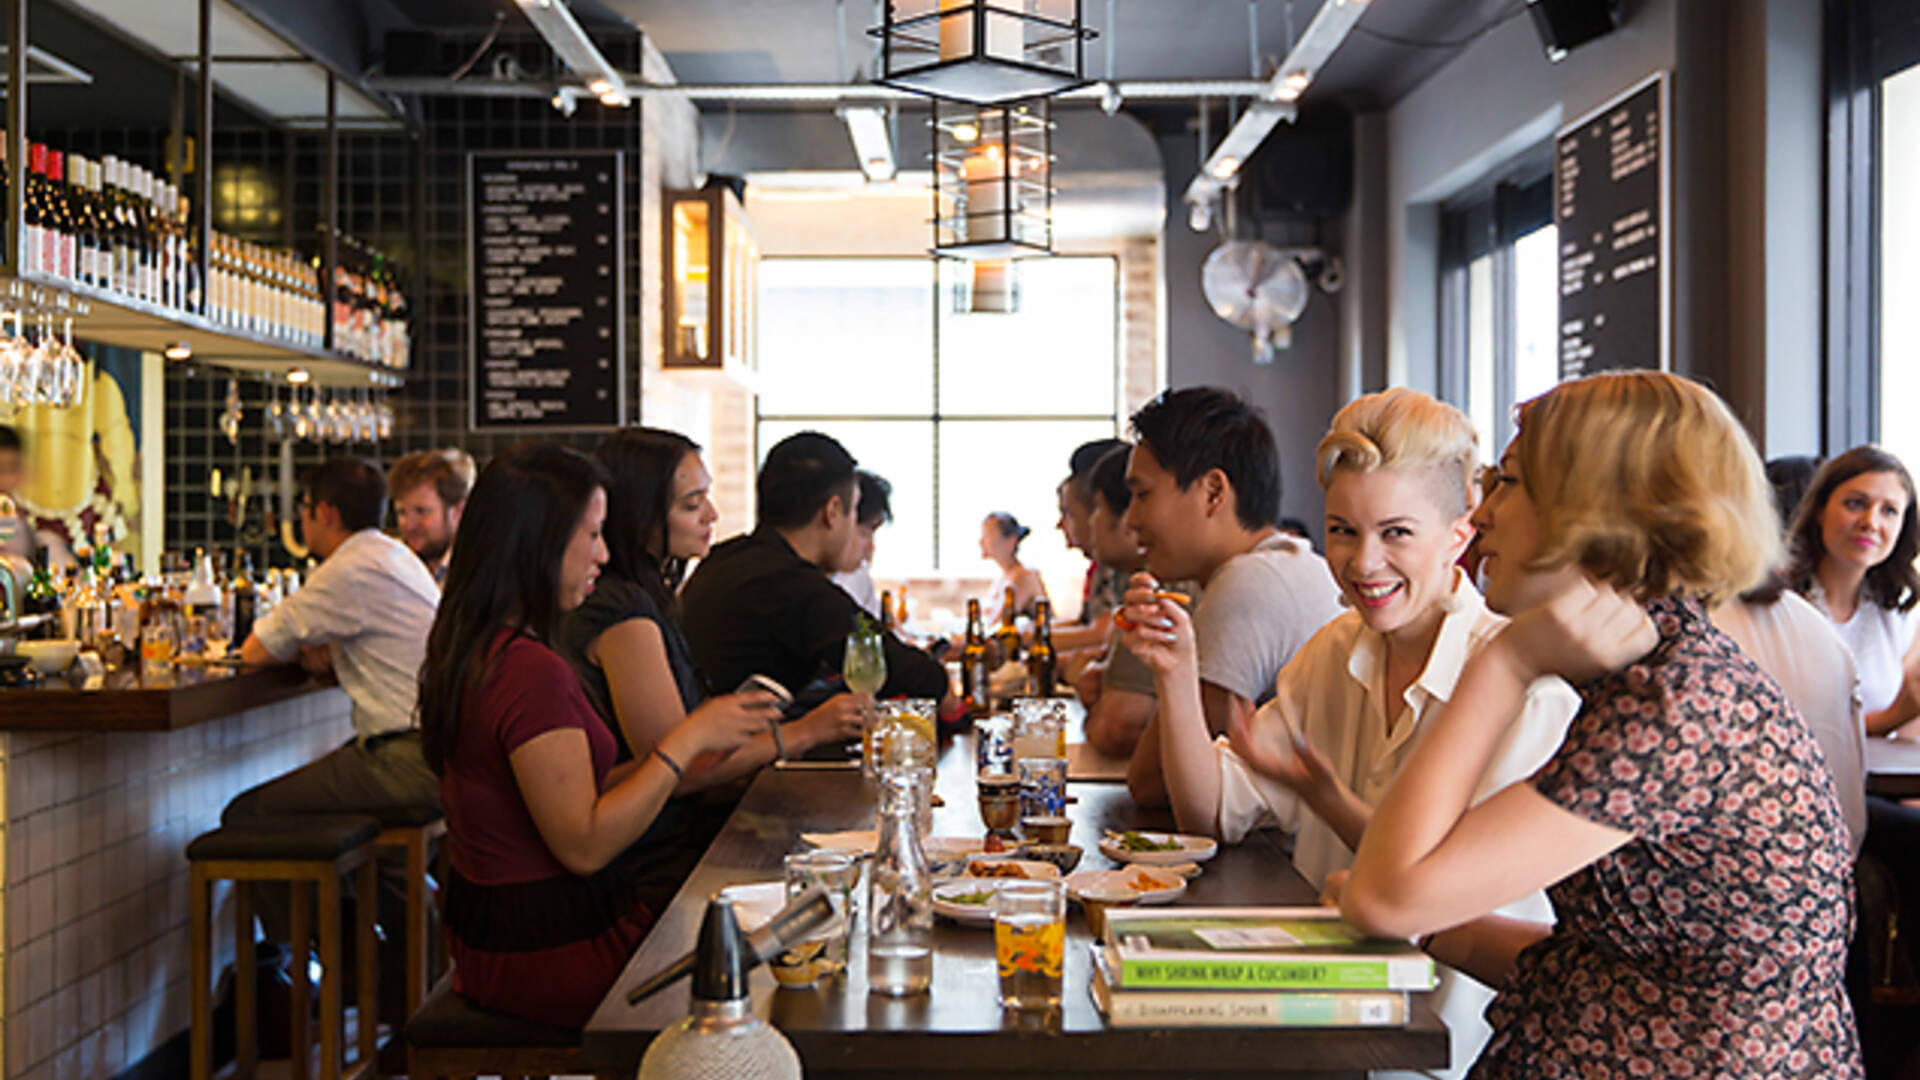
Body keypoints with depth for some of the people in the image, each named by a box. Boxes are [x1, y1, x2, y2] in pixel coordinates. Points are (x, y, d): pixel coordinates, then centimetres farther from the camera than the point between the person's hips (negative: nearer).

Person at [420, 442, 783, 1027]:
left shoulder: (471, 651, 8)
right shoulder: (533, 673, -24)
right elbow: (583, 844, -22)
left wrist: (675, 758, 6)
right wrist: (688, 739, -16)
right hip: (544, 953, -9)